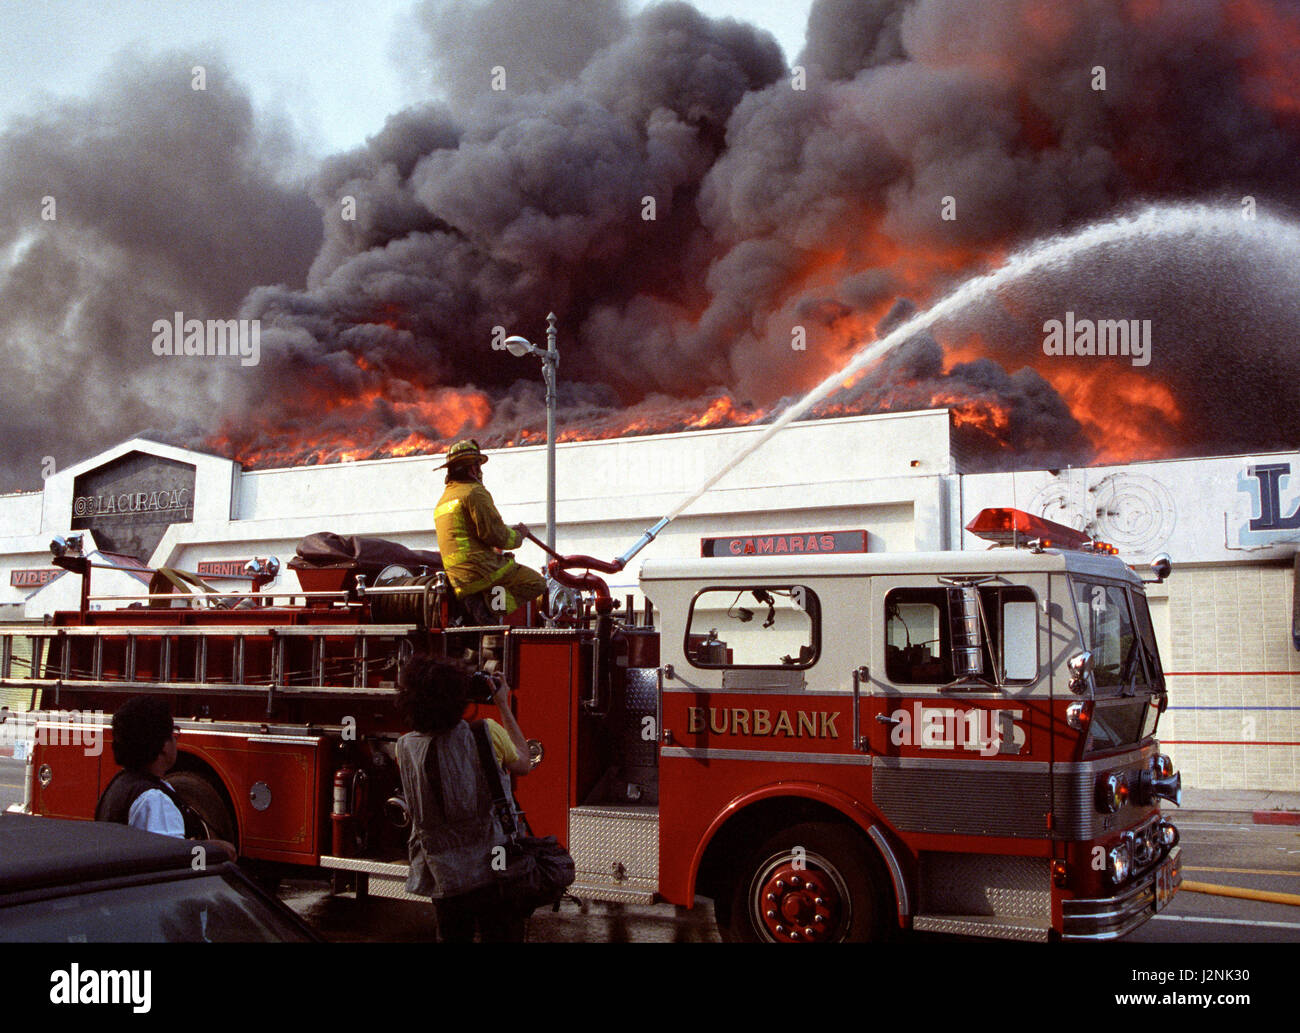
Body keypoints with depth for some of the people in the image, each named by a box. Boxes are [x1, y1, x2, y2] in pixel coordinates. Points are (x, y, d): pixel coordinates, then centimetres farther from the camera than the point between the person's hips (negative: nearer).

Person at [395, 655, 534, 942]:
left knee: (452, 936, 20)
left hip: (443, 874, 3)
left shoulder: (405, 747, -6)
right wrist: (503, 706, 11)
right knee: (502, 937, 10)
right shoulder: (487, 733, -15)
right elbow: (523, 764, 6)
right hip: (492, 872, -3)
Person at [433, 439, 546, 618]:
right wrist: (518, 534, 6)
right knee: (537, 583, -8)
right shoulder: (475, 492, -7)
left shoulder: (443, 499, 23)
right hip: (481, 569, -9)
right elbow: (495, 534, -14)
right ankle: (502, 603, -26)